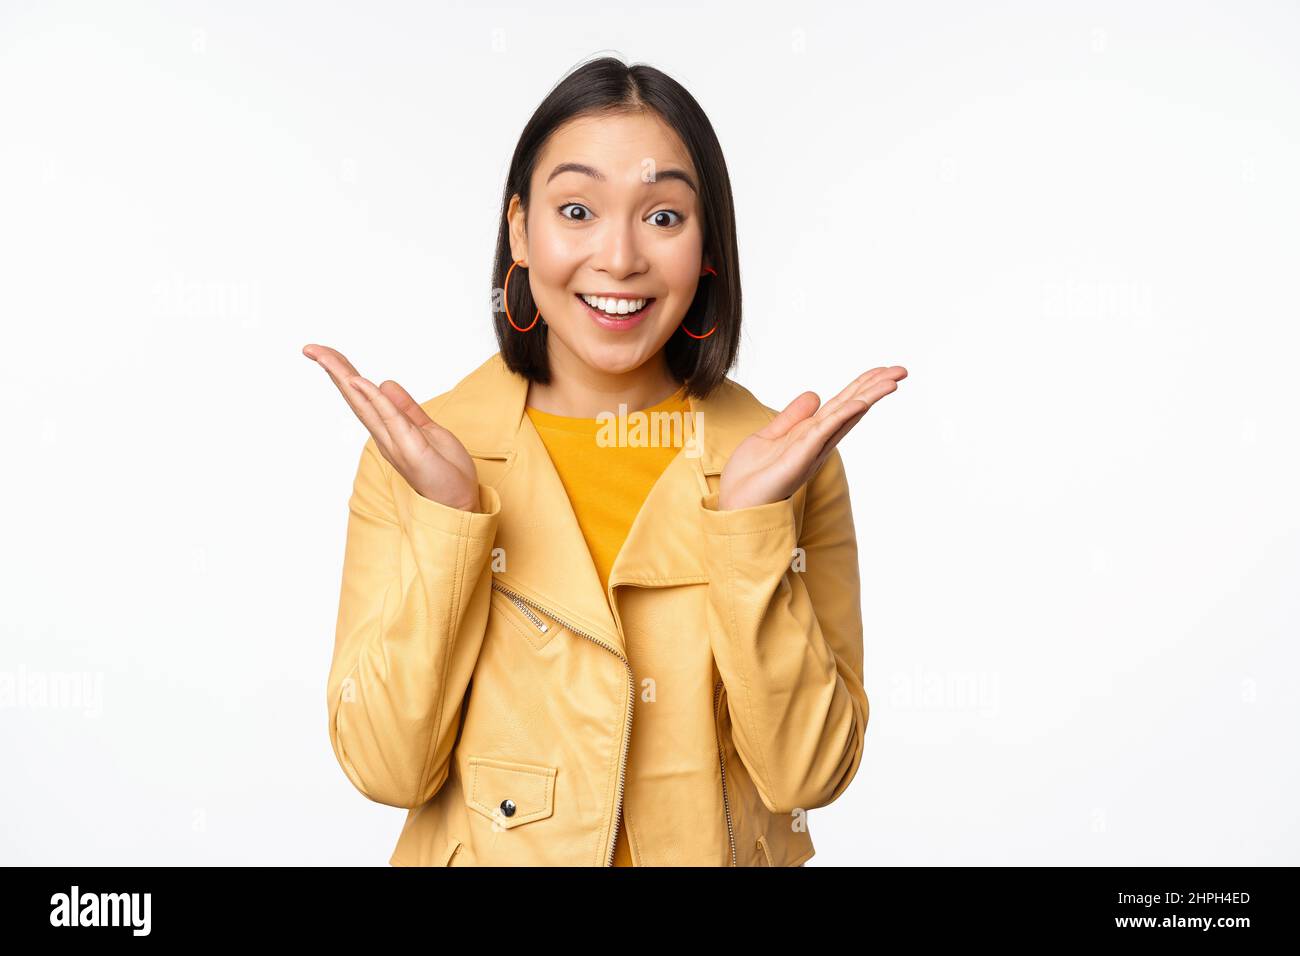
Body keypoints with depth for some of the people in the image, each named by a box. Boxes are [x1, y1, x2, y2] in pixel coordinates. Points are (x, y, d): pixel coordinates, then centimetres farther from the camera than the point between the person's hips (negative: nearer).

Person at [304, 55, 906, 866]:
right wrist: (446, 518, -24)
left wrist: (753, 523, -24)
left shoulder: (792, 462, -10)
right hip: (489, 853, 0)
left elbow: (808, 774, -14)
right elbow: (387, 768, -14)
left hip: (717, 852, 1)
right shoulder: (418, 454, -11)